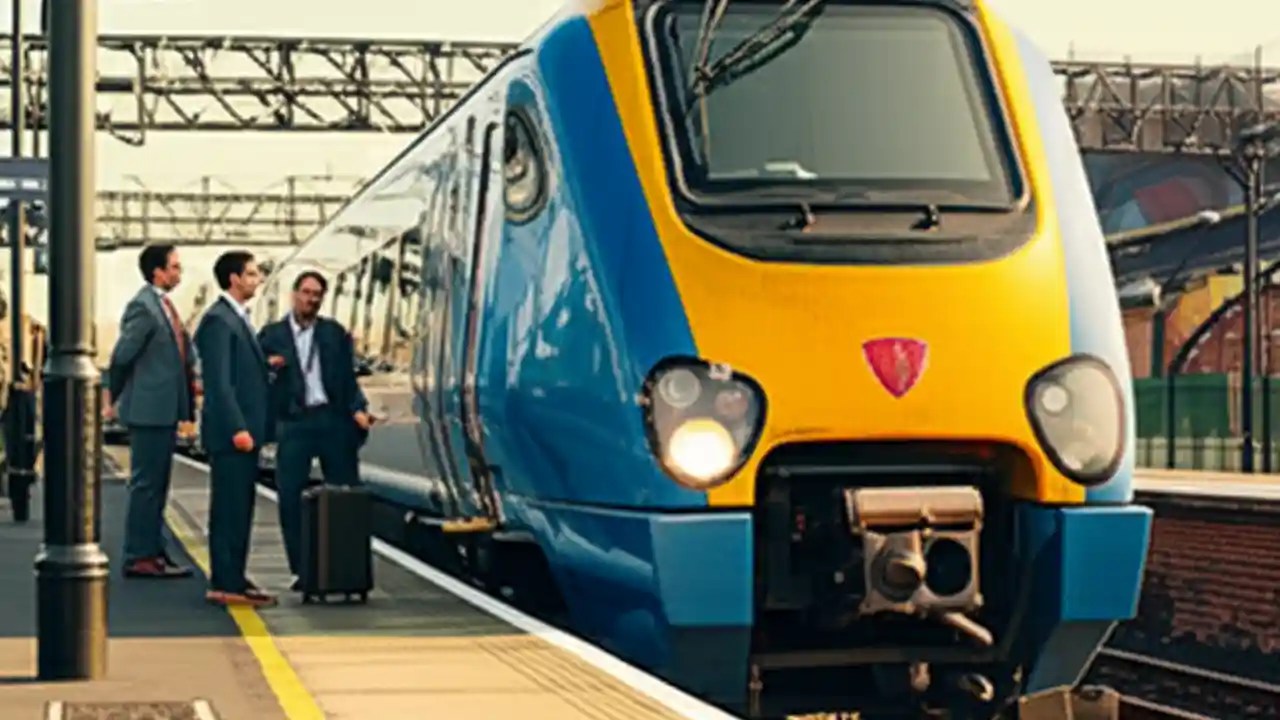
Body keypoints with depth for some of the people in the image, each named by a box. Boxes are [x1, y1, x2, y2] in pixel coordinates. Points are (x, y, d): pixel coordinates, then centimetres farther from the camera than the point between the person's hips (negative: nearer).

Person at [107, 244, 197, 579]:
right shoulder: (143, 306, -15)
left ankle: (154, 551, 22)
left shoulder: (165, 305, 14)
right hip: (149, 410, -9)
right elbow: (122, 356, -15)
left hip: (166, 410, 9)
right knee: (145, 484, -4)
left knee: (157, 485, 14)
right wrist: (115, 398, -4)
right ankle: (139, 557, 0)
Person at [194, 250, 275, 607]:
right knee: (229, 509, -7)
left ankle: (234, 579, 19)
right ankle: (224, 584, -4)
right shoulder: (218, 320, -13)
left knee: (240, 509, 13)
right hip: (229, 432, -10)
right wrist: (237, 428, -23)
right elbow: (220, 382, -19)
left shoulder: (239, 318, 18)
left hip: (245, 430, 10)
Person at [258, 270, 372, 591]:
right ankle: (301, 570, 5)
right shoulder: (272, 334, 8)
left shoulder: (335, 333, 11)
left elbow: (348, 377, 9)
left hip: (334, 420, 1)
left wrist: (357, 408, -6)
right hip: (293, 423, -1)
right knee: (290, 498, -3)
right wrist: (267, 366, -16)